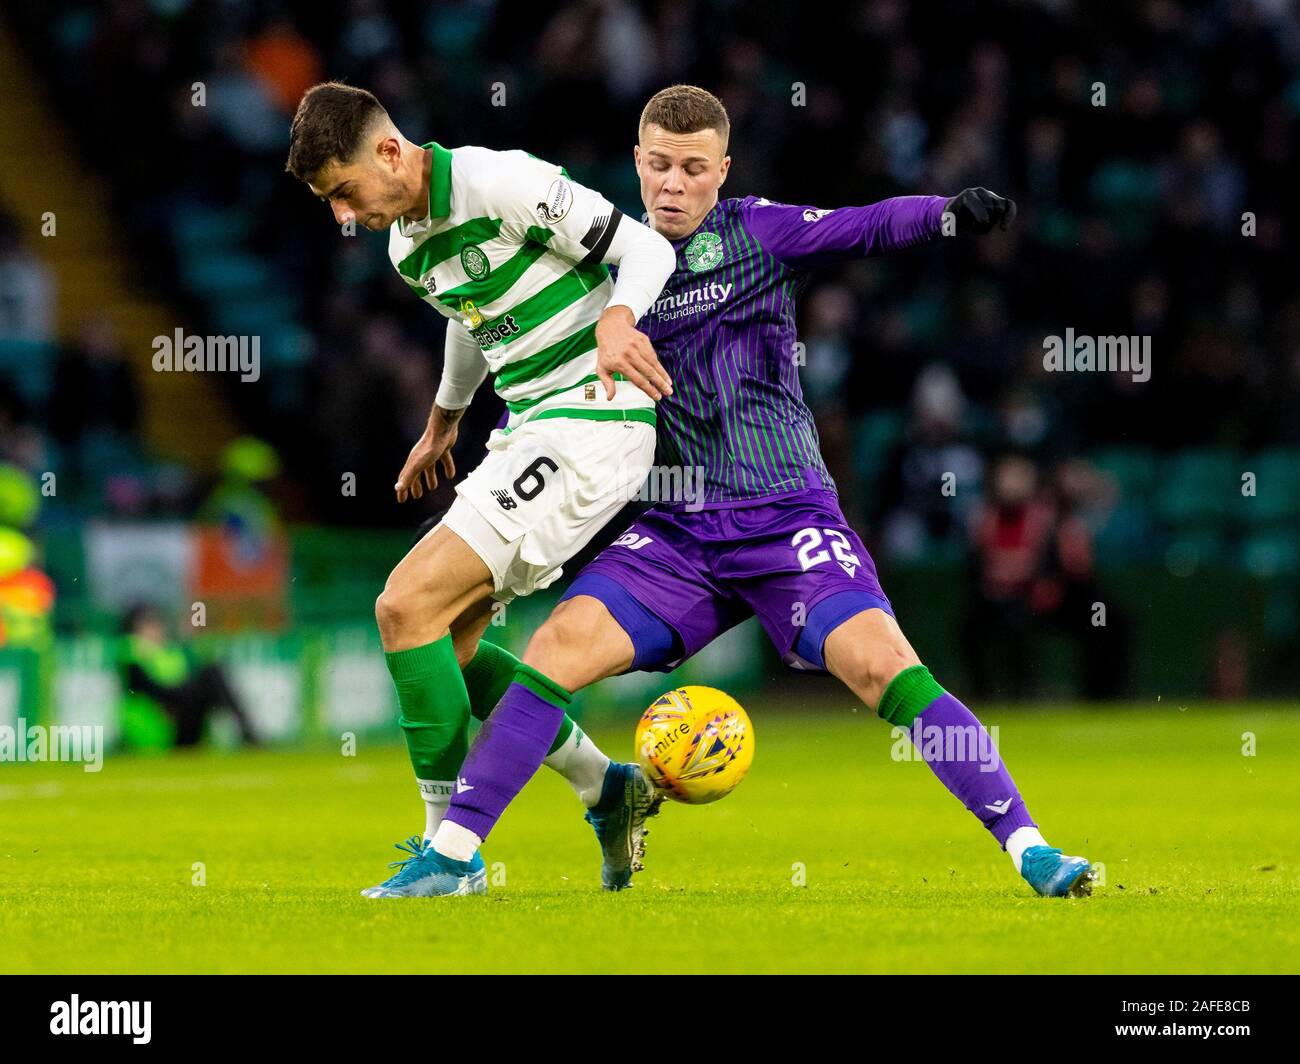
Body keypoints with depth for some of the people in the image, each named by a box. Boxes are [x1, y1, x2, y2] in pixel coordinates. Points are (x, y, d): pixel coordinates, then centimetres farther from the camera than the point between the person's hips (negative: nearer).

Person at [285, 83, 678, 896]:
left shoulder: (501, 183, -16)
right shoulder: (407, 249, 11)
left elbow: (648, 249, -15)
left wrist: (616, 319, -35)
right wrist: (443, 422, 47)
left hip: (594, 424, -10)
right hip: (530, 430, 10)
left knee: (408, 605, -16)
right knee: (444, 643, 9)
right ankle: (606, 790, 23)